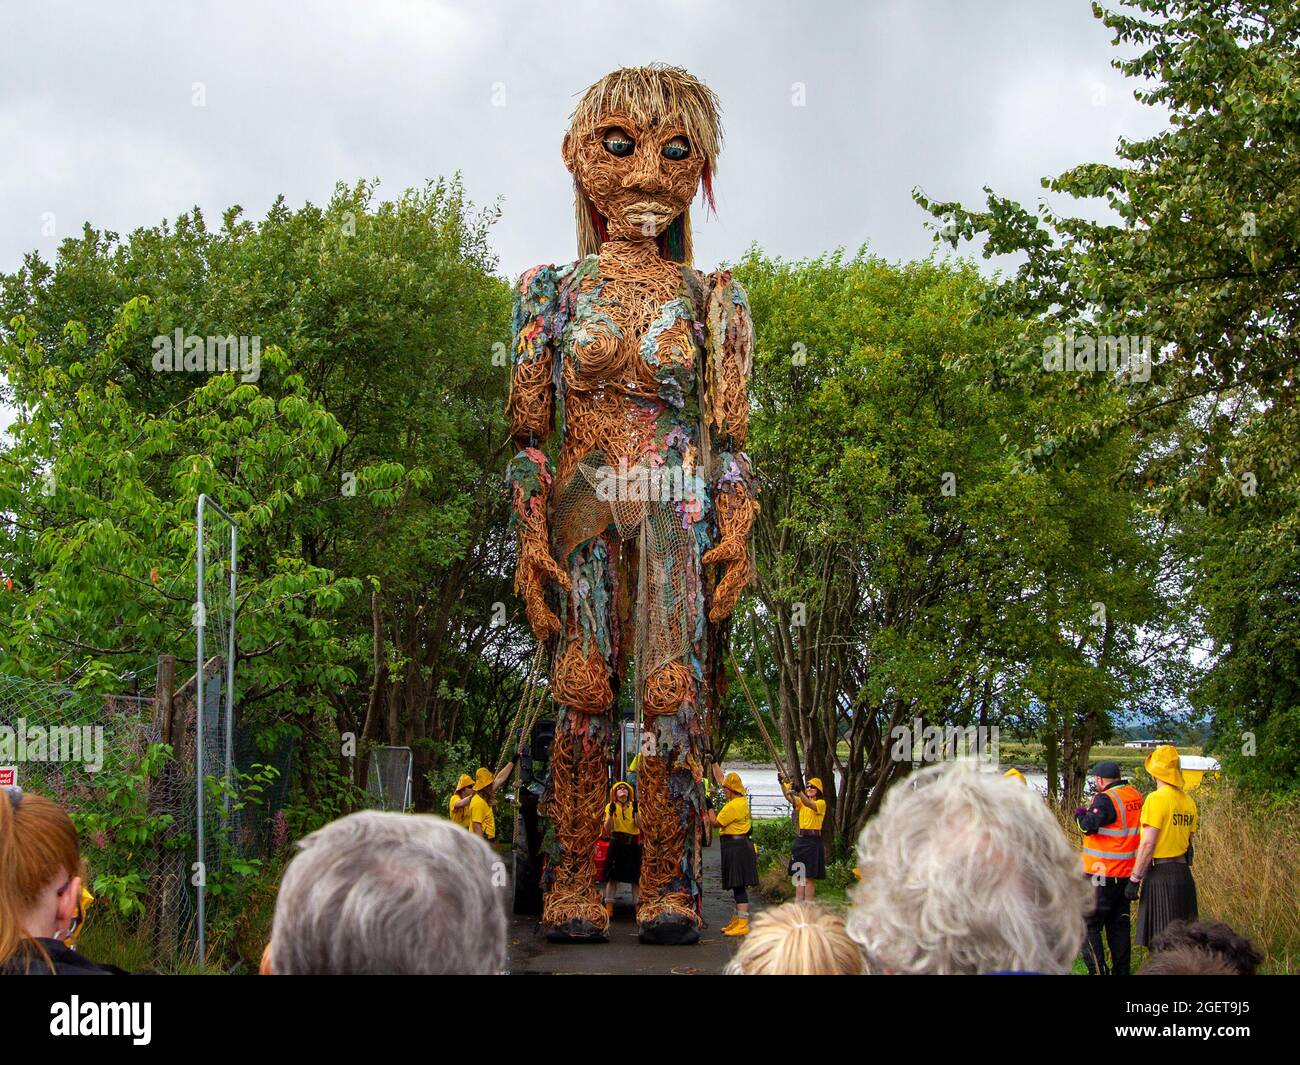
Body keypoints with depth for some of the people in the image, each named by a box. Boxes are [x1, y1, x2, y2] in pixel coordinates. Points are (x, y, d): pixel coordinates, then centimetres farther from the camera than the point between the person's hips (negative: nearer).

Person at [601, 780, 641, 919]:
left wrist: (635, 810, -15)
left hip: (633, 844, 2)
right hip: (616, 843, -2)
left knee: (636, 876, 4)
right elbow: (607, 828, -4)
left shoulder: (633, 806, 8)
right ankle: (609, 909, -9)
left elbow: (640, 826, -4)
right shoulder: (610, 806, 4)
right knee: (612, 876, -8)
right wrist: (611, 812, -17)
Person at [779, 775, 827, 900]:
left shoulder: (821, 803, -4)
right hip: (800, 840, 6)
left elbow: (810, 804, -26)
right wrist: (782, 784, -23)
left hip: (813, 841, -6)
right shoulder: (801, 801, 13)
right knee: (798, 876, 6)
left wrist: (799, 792, -42)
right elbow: (788, 797, -5)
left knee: (809, 878, -5)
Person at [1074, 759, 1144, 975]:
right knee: (1119, 925, 15)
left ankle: (1098, 971, -7)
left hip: (1102, 875, -8)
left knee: (1088, 925, -1)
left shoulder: (1106, 799, -17)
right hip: (1126, 874, 8)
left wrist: (1079, 813, -5)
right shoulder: (1136, 795, 8)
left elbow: (1088, 826, -26)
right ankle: (1121, 970, 17)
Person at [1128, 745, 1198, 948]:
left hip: (1160, 874, -8)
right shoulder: (1188, 801, 10)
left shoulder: (1157, 799, -13)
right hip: (1184, 873, 8)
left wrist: (1134, 879, -13)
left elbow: (1148, 843, -16)